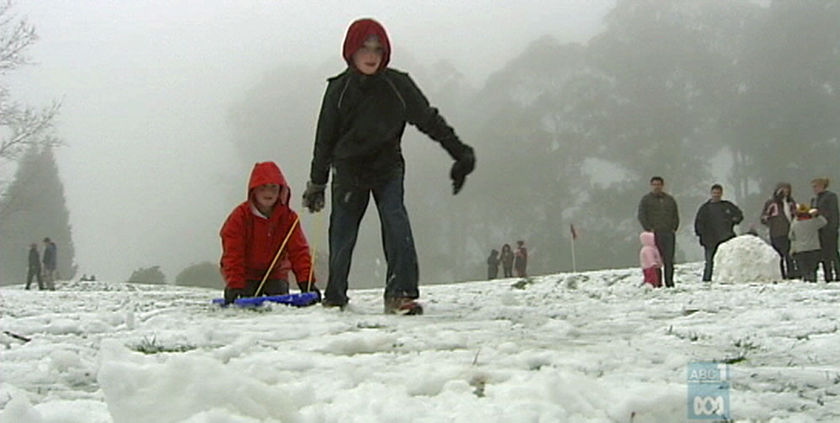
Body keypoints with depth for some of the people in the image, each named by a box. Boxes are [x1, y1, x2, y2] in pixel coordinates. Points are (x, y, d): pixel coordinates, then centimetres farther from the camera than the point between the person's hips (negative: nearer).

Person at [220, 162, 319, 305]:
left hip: (275, 272, 2)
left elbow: (299, 251, -11)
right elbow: (232, 254, -20)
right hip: (246, 273, -2)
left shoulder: (289, 217, -8)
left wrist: (307, 281, -24)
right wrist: (234, 285, -30)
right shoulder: (239, 216, -17)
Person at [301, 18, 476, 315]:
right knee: (342, 234, 2)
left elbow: (430, 120, -4)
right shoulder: (339, 89, -6)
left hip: (387, 168, -1)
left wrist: (460, 152, -9)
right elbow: (325, 139, 3)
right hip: (349, 170, 1)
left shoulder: (398, 85, -8)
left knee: (396, 224, -18)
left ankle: (401, 293, -19)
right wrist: (316, 184, 8)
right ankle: (335, 298, 18)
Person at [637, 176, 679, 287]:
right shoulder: (645, 200, 8)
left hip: (669, 233, 3)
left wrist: (674, 228, 6)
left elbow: (676, 216, 21)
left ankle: (669, 282, 5)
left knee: (669, 259, 1)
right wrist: (649, 228, -9)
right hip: (654, 234, -3)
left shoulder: (670, 200, 19)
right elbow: (641, 216, 2)